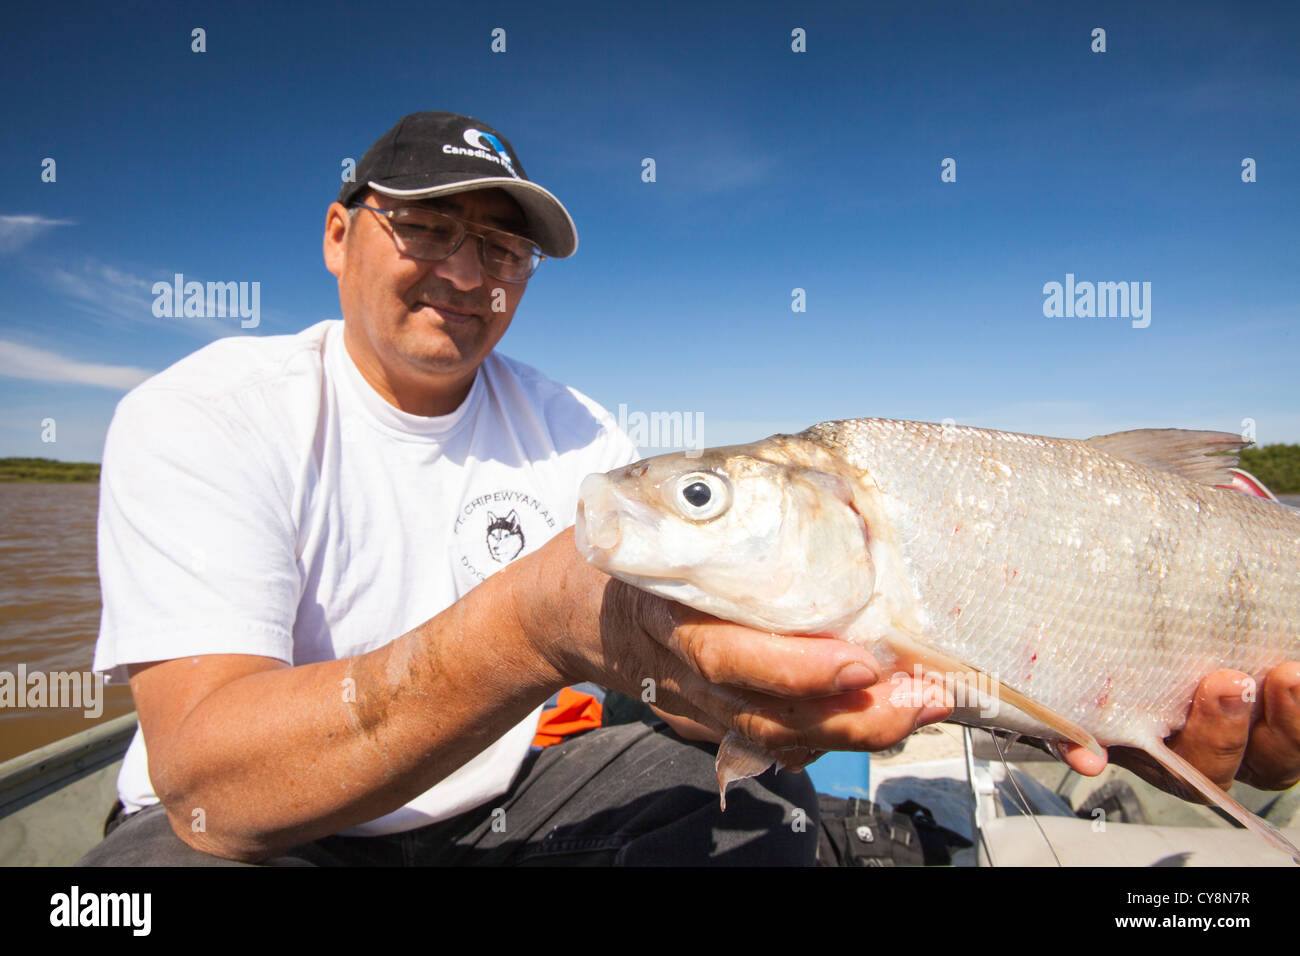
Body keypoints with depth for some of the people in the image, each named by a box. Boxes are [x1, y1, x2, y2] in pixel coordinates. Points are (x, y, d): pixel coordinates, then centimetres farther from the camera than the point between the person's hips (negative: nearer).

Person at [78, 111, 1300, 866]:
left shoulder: (561, 424, -5)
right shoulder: (205, 415, -17)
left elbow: (684, 677, -13)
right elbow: (209, 780, -31)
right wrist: (537, 628, -48)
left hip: (495, 805, 3)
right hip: (234, 832, -2)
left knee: (752, 796, -14)